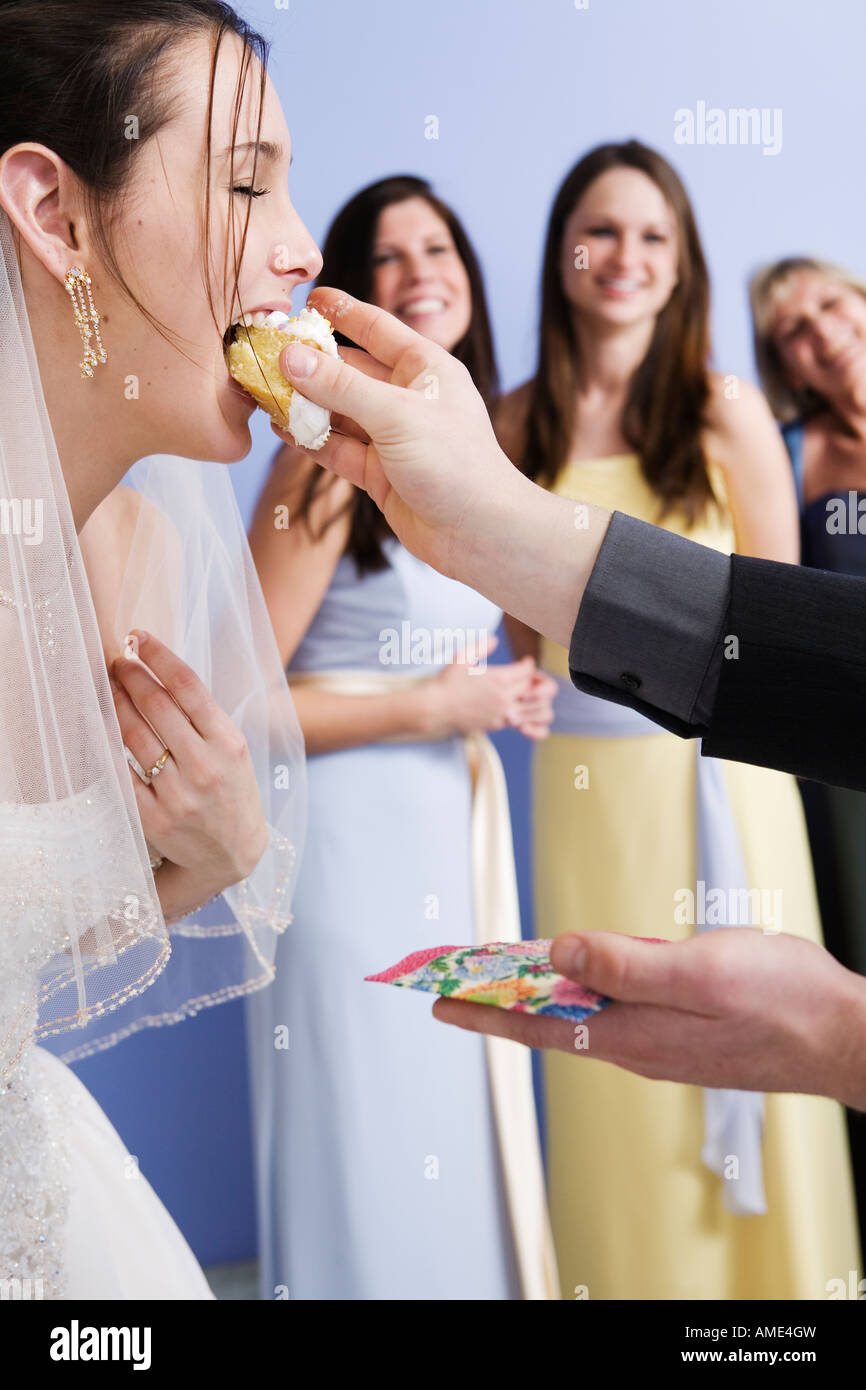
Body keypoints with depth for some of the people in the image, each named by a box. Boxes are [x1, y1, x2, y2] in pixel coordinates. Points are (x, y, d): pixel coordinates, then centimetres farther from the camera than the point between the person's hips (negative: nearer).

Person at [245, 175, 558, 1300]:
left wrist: (498, 697, 4)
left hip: (458, 822, 7)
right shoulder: (333, 456, -12)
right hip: (352, 826, -7)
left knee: (462, 1138, 16)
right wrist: (431, 710, -14)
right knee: (371, 1147, 4)